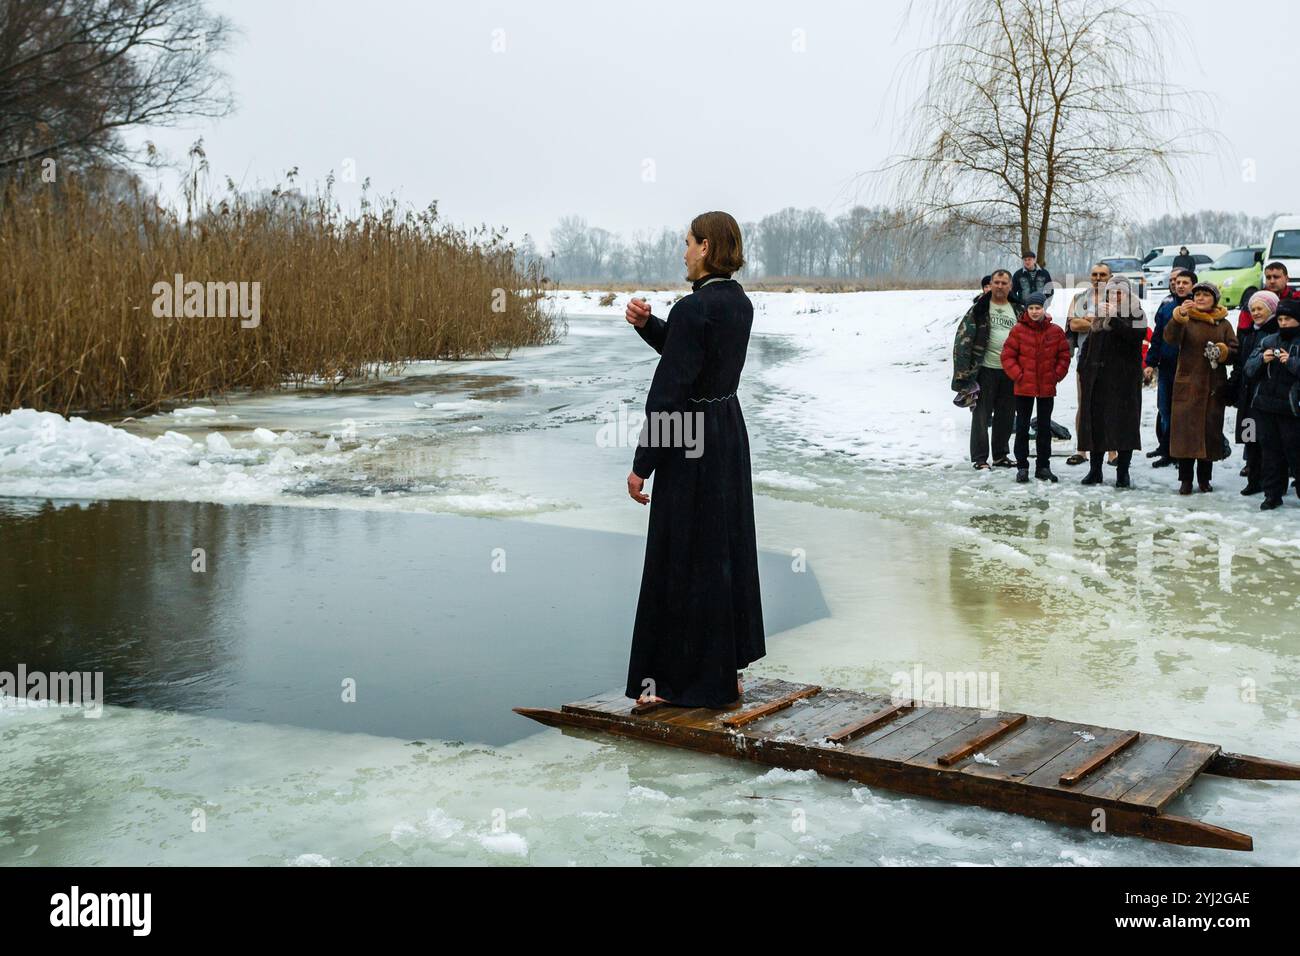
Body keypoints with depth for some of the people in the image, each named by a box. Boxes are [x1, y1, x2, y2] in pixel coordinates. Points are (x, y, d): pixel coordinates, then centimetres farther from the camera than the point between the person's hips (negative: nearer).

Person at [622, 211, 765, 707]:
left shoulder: (693, 307, -20)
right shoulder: (740, 302, 6)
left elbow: (668, 391, -20)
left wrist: (641, 465, -15)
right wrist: (646, 323, 1)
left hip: (689, 442, -9)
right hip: (728, 430, 9)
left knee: (684, 558, 1)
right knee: (725, 550, 16)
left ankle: (683, 678, 11)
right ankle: (726, 668, 27)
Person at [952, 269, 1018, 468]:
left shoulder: (1017, 310, 12)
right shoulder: (980, 307, -1)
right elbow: (964, 337, -6)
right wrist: (964, 369, -14)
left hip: (1009, 370, 4)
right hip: (986, 368, -4)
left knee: (1006, 415, 10)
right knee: (981, 414, -2)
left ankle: (1001, 455, 22)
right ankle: (979, 458, 4)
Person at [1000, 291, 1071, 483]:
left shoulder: (1056, 331, 0)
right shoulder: (1018, 330, -5)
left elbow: (1064, 355, 7)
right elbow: (1007, 355, -4)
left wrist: (1057, 375, -3)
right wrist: (1018, 375, -10)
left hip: (1047, 387, 2)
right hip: (1024, 387, -2)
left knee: (1045, 427, 10)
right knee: (1022, 426, 4)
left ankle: (1043, 466, 18)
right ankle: (1022, 466, 11)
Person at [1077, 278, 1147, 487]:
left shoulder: (1136, 316, 1)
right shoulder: (1099, 316, 15)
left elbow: (1138, 334, -20)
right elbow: (1088, 345, 19)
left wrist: (1114, 320, -29)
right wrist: (1083, 368, 9)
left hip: (1125, 379, -4)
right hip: (1097, 379, 4)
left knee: (1124, 422, -5)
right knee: (1095, 421, 5)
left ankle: (1123, 471, 1)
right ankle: (1095, 469, 14)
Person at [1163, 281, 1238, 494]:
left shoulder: (1224, 324, 11)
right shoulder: (1185, 320, 3)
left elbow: (1234, 351, 11)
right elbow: (1170, 337, -17)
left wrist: (1222, 352, -11)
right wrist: (1179, 316, -34)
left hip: (1214, 387, 2)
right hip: (1187, 385, -2)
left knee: (1211, 430, 5)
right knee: (1186, 430, -5)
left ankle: (1204, 478, 17)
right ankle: (1185, 479, 2)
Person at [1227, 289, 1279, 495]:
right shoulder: (1247, 334, 16)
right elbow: (1238, 365, 18)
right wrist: (1231, 391, 14)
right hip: (1248, 394, 6)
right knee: (1252, 439, 8)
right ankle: (1255, 480, 15)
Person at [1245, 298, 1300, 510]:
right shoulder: (1268, 341, 11)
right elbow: (1249, 369, 7)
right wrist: (1262, 359, -11)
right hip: (1265, 406, 5)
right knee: (1270, 451, 9)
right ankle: (1273, 494, 16)